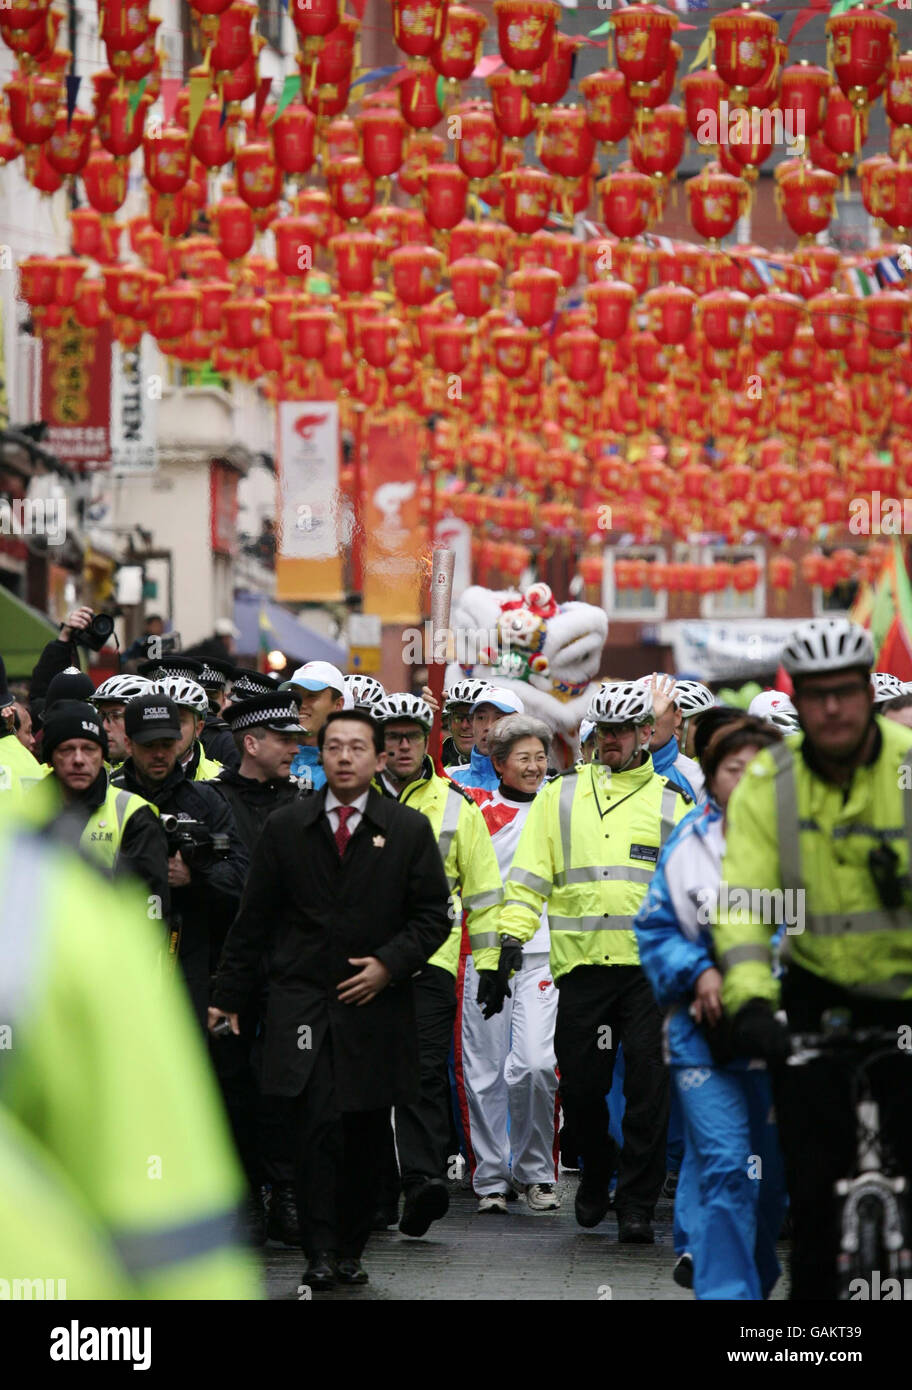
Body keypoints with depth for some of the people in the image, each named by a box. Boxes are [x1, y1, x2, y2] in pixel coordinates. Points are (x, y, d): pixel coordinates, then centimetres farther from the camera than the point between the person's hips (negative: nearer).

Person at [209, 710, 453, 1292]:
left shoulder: (409, 829, 5)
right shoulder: (285, 827, 7)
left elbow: (434, 916, 6)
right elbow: (254, 920, 10)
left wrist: (389, 964, -9)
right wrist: (229, 998, 9)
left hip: (377, 1004, 1)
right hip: (304, 1001, -1)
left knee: (367, 1133, 3)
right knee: (319, 1123, -13)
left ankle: (352, 1249, 15)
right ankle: (320, 1252, -10)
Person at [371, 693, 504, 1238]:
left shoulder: (456, 805, 8)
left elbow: (483, 889, 11)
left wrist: (490, 961, 6)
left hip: (431, 958, -2)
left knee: (425, 1070, -13)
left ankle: (424, 1178, -20)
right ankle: (378, 1190, 14)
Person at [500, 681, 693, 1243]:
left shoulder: (672, 801, 10)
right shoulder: (562, 793, 12)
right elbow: (530, 874, 9)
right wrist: (512, 935, -3)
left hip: (649, 965, -1)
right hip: (581, 964, 1)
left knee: (648, 1086, -4)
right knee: (579, 1084, 2)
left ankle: (637, 1203, 4)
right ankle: (596, 1173, 29)